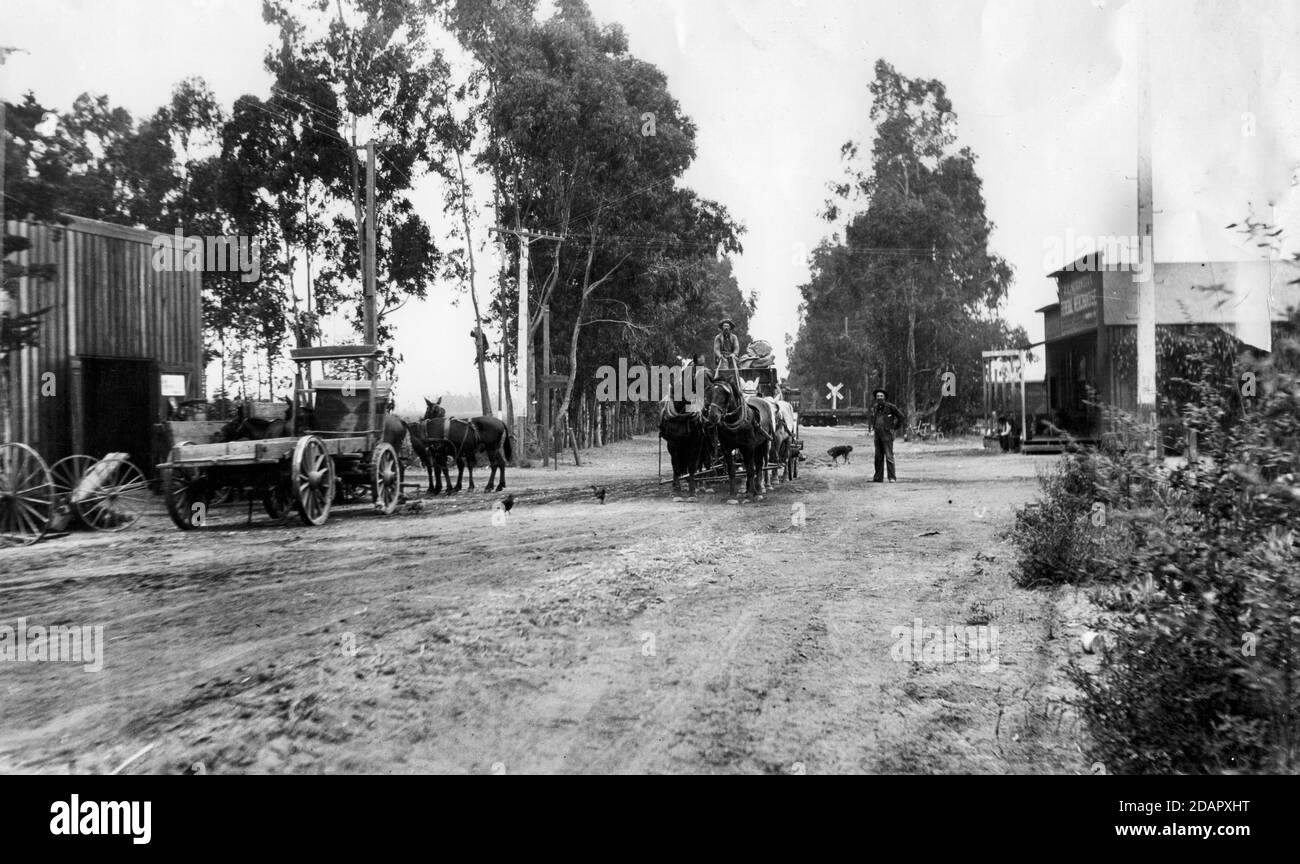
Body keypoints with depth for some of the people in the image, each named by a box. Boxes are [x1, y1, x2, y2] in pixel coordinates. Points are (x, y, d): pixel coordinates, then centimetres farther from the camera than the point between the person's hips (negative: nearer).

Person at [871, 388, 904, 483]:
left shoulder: (890, 406, -7)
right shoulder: (875, 408, 12)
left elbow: (900, 416, -2)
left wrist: (895, 428, 0)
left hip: (887, 435, -6)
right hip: (877, 435, 6)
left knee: (889, 456, -10)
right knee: (878, 457, 7)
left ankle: (892, 478, -10)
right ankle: (878, 477, 11)